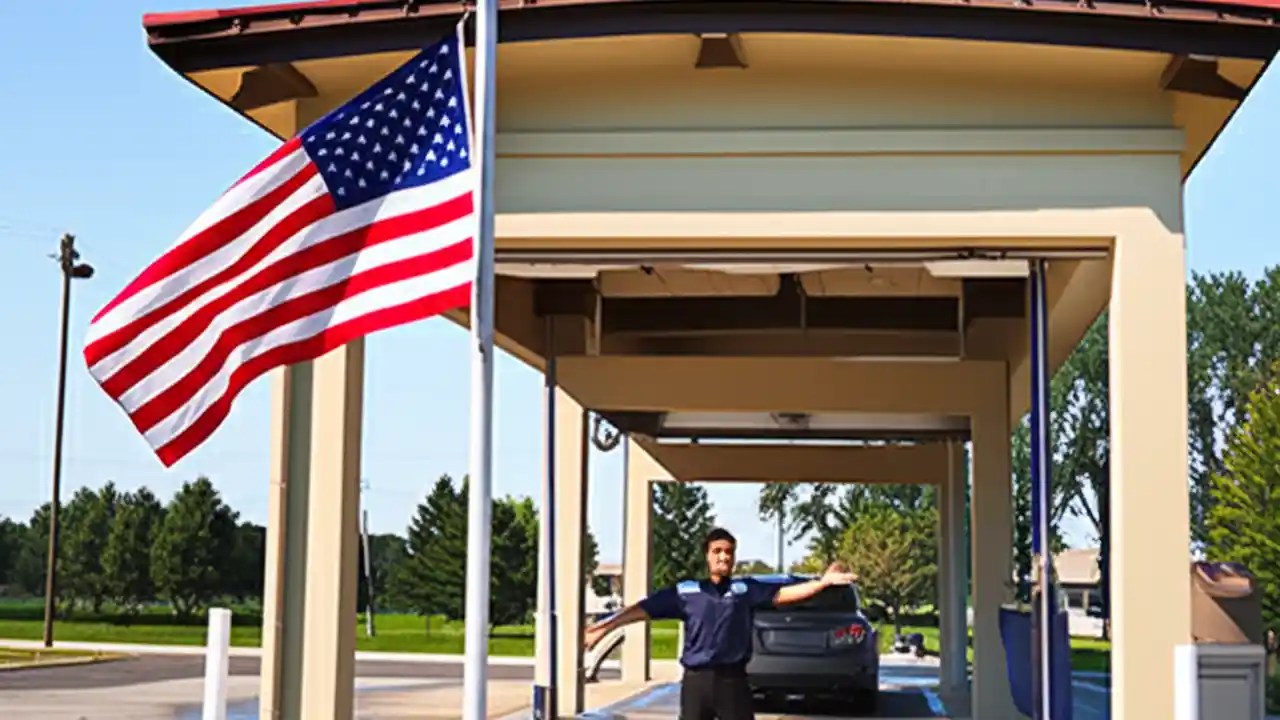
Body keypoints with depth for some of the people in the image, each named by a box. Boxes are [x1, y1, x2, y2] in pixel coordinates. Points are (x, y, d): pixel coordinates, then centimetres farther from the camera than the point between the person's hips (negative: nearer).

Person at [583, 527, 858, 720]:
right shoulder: (687, 591, 4)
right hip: (697, 680, 0)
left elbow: (783, 594, -6)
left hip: (733, 679, 0)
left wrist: (822, 582, -19)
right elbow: (645, 609, 1)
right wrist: (605, 626, -4)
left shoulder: (746, 589, 5)